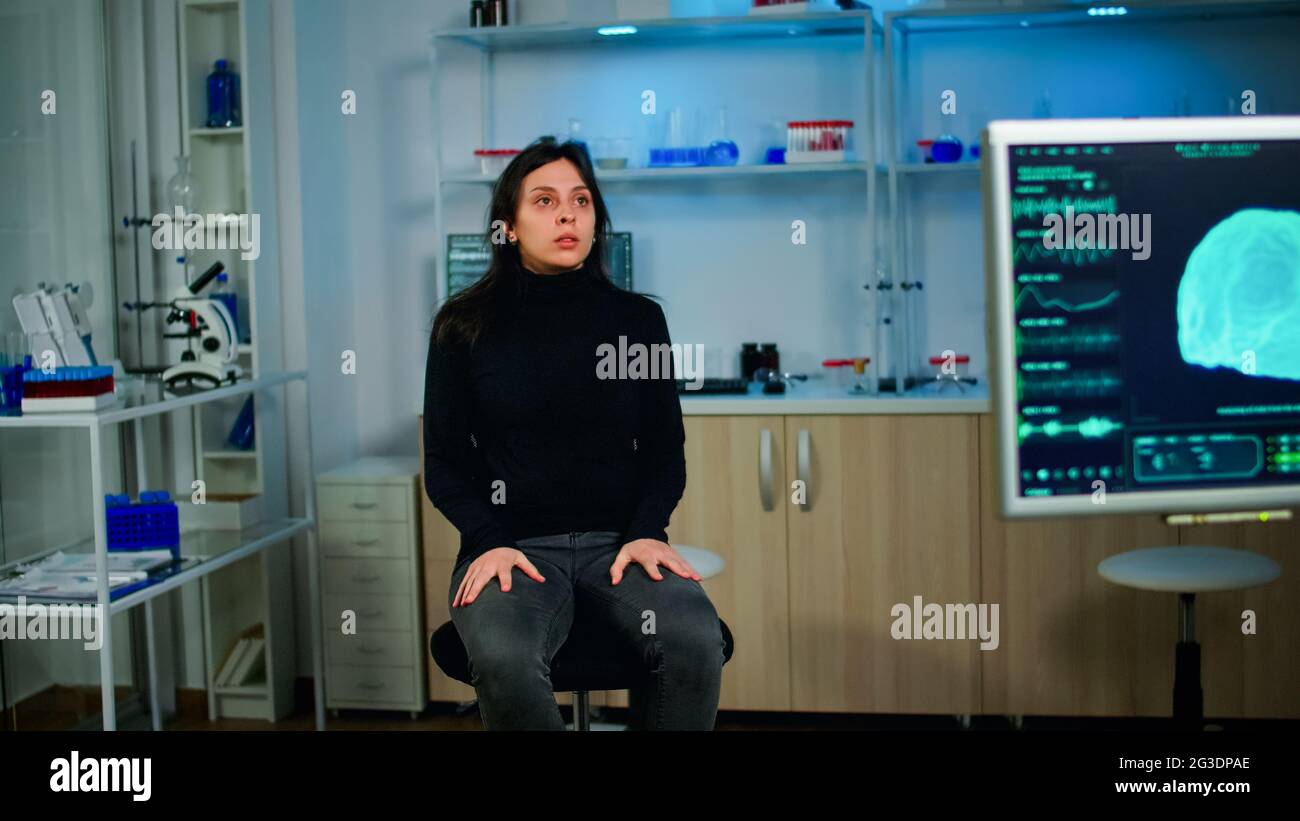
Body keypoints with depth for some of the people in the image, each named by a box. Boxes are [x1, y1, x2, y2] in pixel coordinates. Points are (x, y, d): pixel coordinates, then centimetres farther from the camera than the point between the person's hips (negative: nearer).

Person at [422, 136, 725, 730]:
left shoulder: (638, 318, 9)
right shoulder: (465, 326, 6)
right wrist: (488, 542, -11)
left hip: (618, 541, 1)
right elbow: (444, 462, 7)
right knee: (505, 662, -36)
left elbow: (665, 449, 11)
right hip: (510, 544, -1)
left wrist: (647, 532, -8)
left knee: (694, 643, -32)